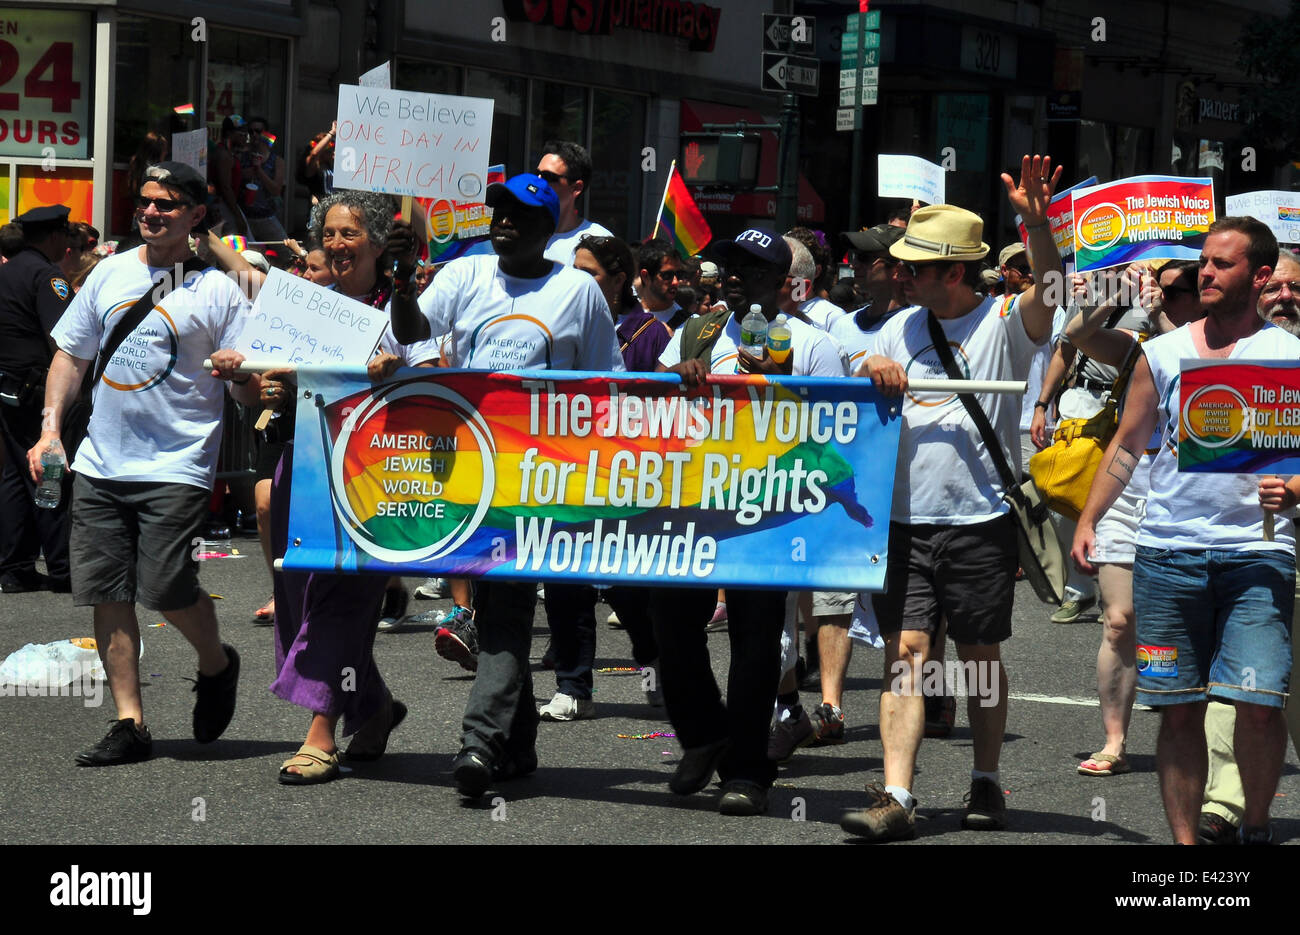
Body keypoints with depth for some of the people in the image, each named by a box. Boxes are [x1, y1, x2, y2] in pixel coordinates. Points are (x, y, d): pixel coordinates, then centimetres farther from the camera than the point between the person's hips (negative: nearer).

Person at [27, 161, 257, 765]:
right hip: (101, 464, 5)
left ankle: (216, 665, 17)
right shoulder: (111, 273, 11)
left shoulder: (218, 291, -2)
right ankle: (129, 725, 8)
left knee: (166, 588, -14)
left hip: (177, 465, -5)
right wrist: (51, 429, 6)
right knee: (106, 592, 1)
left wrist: (239, 371, -26)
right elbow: (71, 354, 17)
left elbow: (252, 394, -2)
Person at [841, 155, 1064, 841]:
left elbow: (1049, 293, -22)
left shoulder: (1001, 325, -3)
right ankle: (895, 799, -11)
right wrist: (871, 369, -11)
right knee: (905, 649, -6)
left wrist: (1036, 222, -38)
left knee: (980, 655, 9)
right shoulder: (902, 327, 11)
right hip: (905, 520, 3)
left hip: (980, 521, -3)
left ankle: (986, 784, 24)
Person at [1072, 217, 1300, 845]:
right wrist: (1088, 520, 10)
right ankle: (1184, 840, 12)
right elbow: (1126, 446, 18)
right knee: (1179, 710, 4)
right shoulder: (1161, 355, 11)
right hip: (1169, 551, 3)